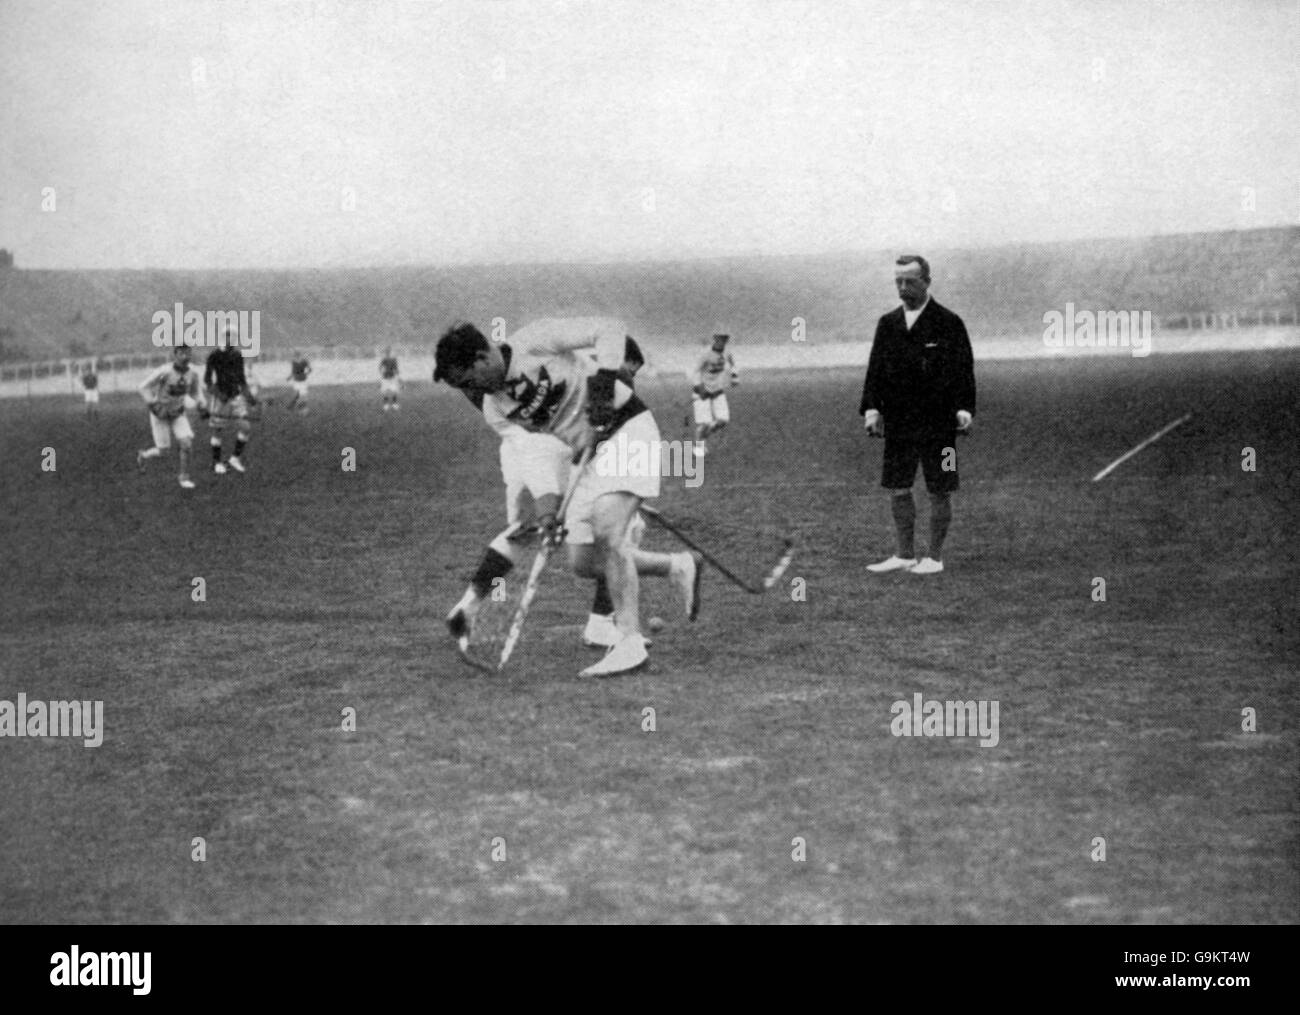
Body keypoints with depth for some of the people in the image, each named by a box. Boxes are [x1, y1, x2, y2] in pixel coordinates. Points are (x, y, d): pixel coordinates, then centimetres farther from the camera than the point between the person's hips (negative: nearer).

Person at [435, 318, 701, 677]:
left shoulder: (535, 341, -17)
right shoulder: (495, 406, 5)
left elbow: (611, 330, -18)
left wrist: (601, 388, -28)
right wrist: (549, 498, -8)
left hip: (628, 428, -8)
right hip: (590, 457, 9)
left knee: (606, 532, -24)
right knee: (584, 561, 4)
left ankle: (630, 644, -21)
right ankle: (677, 567, 21)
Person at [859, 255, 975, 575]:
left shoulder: (948, 323, -4)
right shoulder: (888, 324, 9)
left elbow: (963, 370, -5)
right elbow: (875, 369, 8)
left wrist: (963, 409, -16)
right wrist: (871, 408, -4)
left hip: (937, 423, -4)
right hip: (898, 422, 4)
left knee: (939, 491, 2)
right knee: (897, 489, 7)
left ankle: (934, 557, 11)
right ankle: (903, 555, 18)